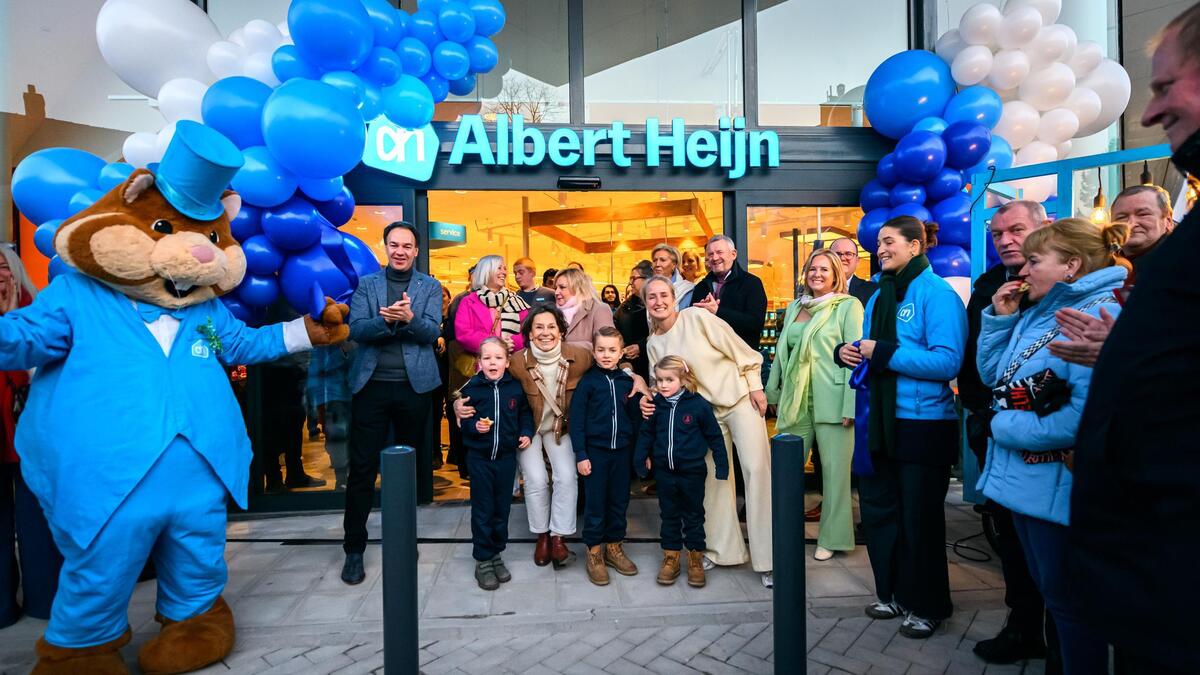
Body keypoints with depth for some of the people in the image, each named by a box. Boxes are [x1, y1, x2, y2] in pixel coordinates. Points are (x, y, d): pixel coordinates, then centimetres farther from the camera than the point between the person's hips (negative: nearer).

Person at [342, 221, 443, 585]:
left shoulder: (430, 286, 7)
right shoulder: (366, 284, 7)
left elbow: (432, 332, -6)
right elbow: (356, 329, -5)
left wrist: (409, 318, -26)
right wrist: (386, 319, -25)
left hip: (414, 386, 1)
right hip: (372, 385, 0)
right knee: (362, 467, 1)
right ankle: (354, 549, 14)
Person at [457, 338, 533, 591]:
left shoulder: (515, 387, -2)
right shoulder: (471, 388, -8)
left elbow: (525, 413, 12)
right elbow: (462, 420, -2)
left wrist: (526, 433, -3)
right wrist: (475, 426, -21)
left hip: (507, 456, 2)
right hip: (479, 457, -2)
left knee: (502, 508, 12)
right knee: (482, 510, 5)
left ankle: (496, 554, 30)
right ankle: (482, 560, 19)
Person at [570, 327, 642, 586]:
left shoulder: (627, 381, 3)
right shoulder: (588, 381, -7)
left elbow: (634, 417, 9)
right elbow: (576, 420, -6)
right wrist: (580, 455, -9)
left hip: (622, 450, 3)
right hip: (595, 450, -3)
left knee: (619, 501, 12)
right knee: (595, 502, 5)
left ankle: (614, 546, 29)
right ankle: (594, 551, 20)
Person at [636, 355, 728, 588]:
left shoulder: (698, 405, -13)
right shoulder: (656, 404, -4)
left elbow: (715, 436, -5)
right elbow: (646, 433, 8)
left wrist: (721, 465, -3)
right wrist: (641, 459, 7)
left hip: (692, 471, -3)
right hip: (665, 471, 3)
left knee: (693, 516, 11)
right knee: (669, 515, 14)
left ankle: (695, 560, 25)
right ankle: (670, 558, 26)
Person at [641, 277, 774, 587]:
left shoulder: (697, 317, -14)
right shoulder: (653, 343, 2)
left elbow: (742, 352, -9)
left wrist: (755, 387, -10)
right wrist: (650, 401, -11)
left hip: (740, 399, -5)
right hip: (706, 410, 5)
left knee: (756, 468, -8)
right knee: (714, 476, 9)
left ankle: (767, 558, 2)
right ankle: (722, 550, 24)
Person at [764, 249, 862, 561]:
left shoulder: (849, 306, -2)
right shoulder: (795, 307, 15)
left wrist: (851, 405, -13)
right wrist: (773, 391, 16)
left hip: (832, 400, -4)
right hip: (796, 399, 5)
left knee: (835, 469, 4)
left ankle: (832, 538, 19)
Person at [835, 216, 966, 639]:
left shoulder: (937, 293, -12)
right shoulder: (880, 295, 12)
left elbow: (947, 362, -21)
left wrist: (883, 353, -22)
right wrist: (847, 352, -4)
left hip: (924, 424, -7)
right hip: (880, 421, 8)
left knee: (920, 518, 7)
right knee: (878, 509, 16)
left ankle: (927, 606, 27)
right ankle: (892, 592, 35)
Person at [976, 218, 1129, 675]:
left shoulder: (1100, 315, -19)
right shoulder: (1035, 312, 9)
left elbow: (1087, 414, -28)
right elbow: (993, 375, 11)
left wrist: (1006, 427, -18)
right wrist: (1000, 318, 2)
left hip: (1059, 485, -9)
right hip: (1024, 477, 9)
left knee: (1069, 601, 7)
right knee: (1048, 591, 22)